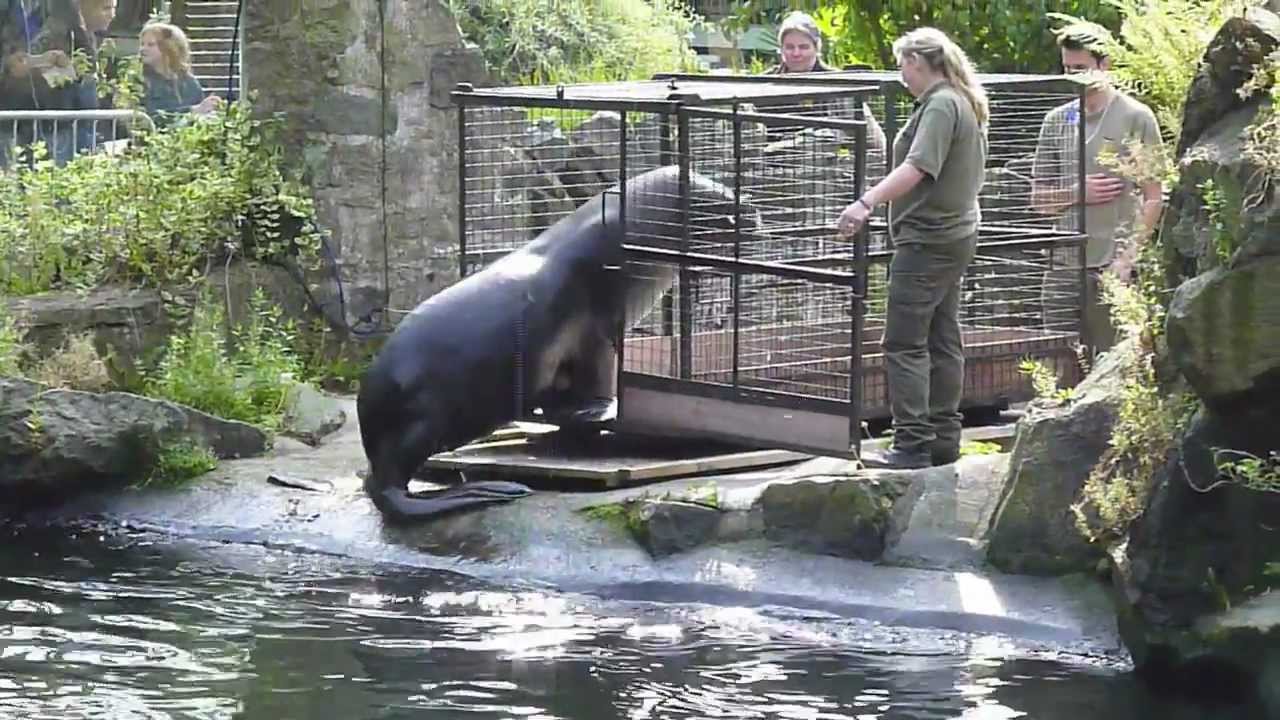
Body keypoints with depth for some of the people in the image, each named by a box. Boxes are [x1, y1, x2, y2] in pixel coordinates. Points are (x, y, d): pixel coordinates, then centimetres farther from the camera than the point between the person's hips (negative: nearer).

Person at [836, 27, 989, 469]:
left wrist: (867, 202, -37)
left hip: (927, 238, -11)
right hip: (956, 234, 11)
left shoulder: (940, 105, -15)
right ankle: (944, 438, 15)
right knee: (943, 341, 12)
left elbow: (918, 167, -28)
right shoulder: (965, 104, 16)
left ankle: (913, 444, -12)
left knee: (904, 344, -9)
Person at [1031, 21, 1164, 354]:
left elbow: (1154, 196, -1)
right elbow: (1038, 197, 15)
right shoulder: (1058, 120, 12)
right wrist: (1077, 193, -5)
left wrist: (1127, 257, -11)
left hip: (1115, 266, -4)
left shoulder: (1136, 117, 0)